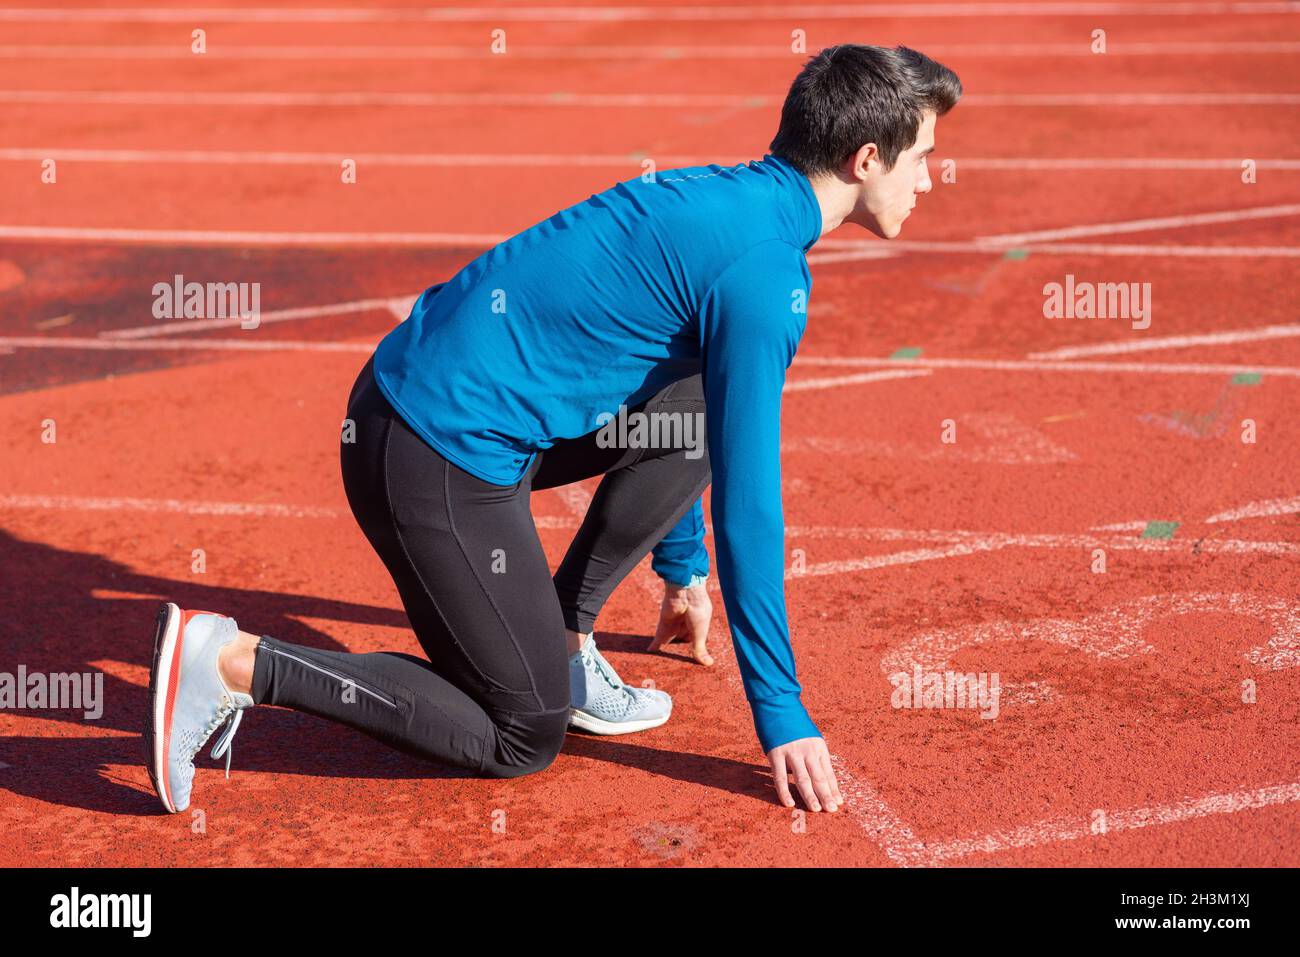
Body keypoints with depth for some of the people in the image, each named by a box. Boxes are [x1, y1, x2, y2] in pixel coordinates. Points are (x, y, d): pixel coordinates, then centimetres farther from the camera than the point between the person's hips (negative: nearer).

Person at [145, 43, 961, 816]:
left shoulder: (722, 196, 13)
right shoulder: (764, 272, -16)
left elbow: (683, 430, 27)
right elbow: (746, 498, -17)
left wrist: (683, 568, 36)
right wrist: (783, 716, -11)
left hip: (415, 396, 9)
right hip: (446, 457, -9)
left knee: (700, 413, 14)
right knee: (523, 739, 3)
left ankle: (560, 636, 16)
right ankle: (235, 662, -4)